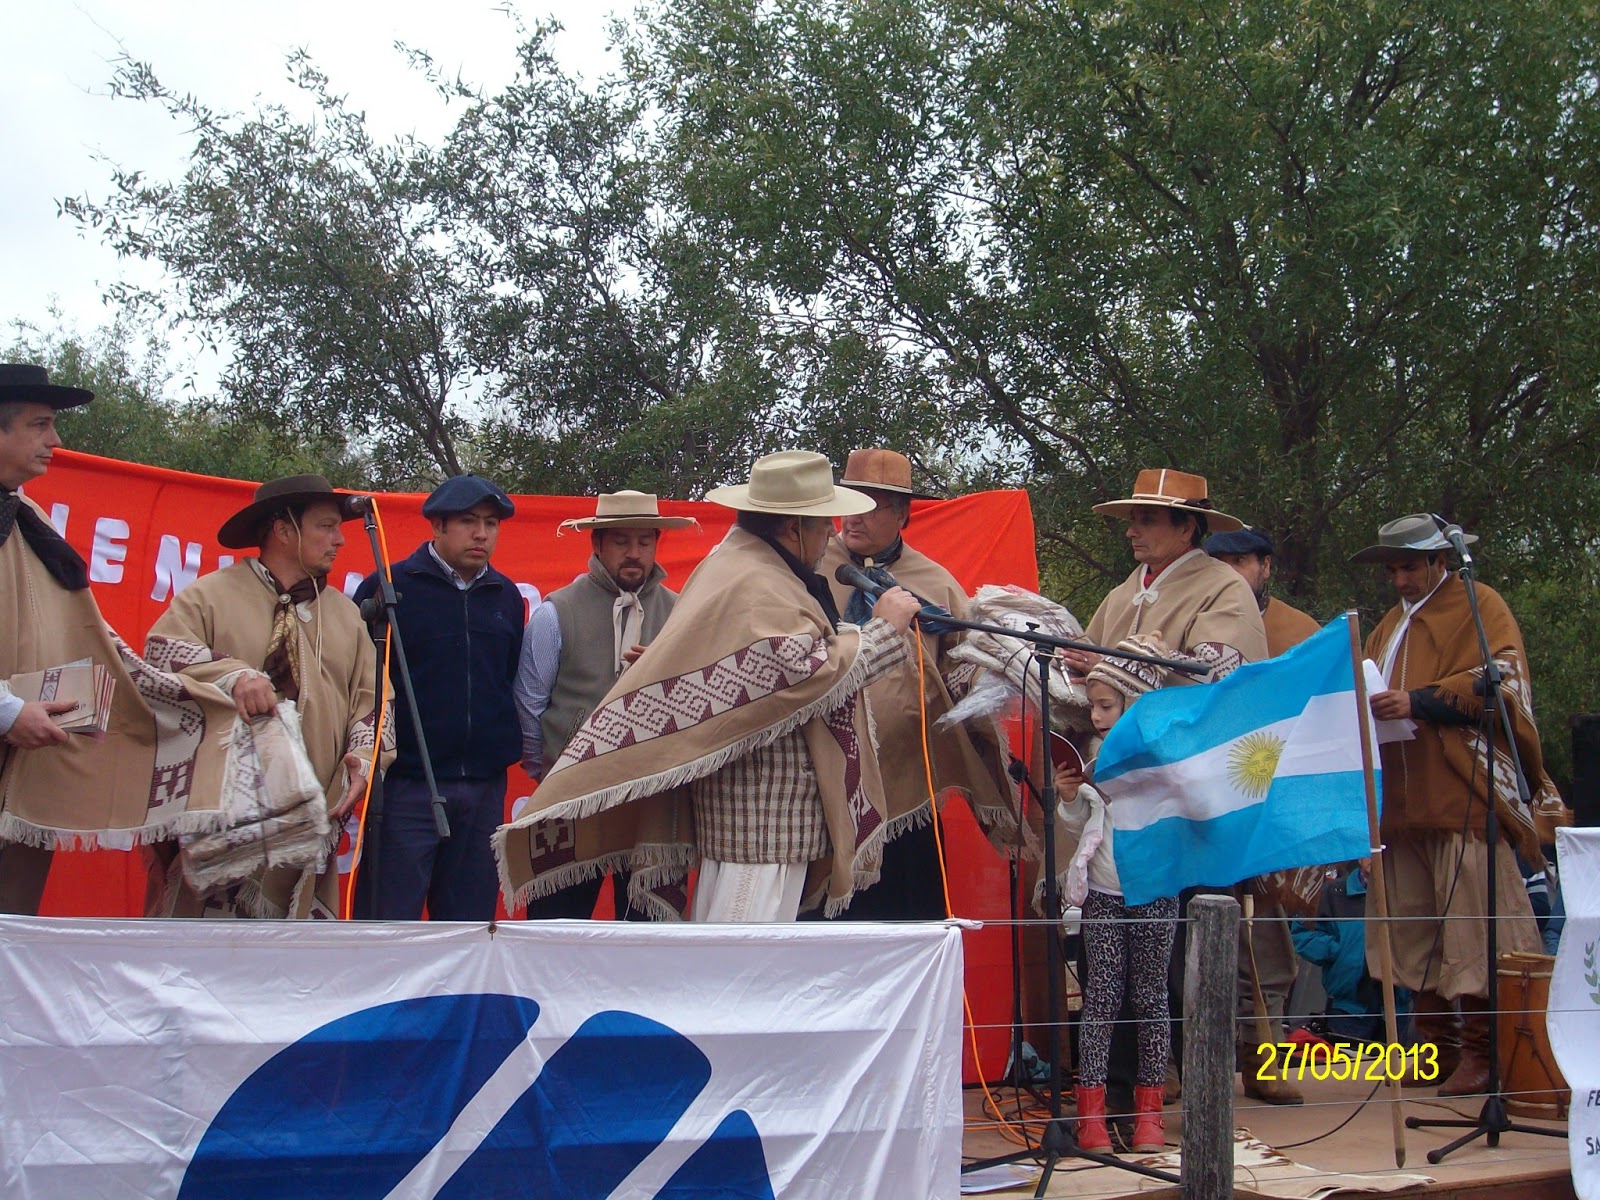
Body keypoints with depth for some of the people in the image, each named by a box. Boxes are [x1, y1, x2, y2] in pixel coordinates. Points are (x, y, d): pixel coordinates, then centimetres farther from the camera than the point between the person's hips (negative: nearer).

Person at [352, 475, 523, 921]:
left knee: (470, 921, 11)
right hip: (406, 785, -5)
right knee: (390, 918, -3)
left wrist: (512, 744, 8)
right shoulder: (389, 587, -3)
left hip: (485, 786, 5)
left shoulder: (507, 596, 12)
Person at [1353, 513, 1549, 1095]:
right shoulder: (1391, 624, 26)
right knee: (1413, 930, 7)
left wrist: (1420, 703, -17)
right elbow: (1375, 691, 28)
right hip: (1401, 800, 7)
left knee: (1472, 928, -8)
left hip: (1465, 796, -7)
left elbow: (1502, 681, -9)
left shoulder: (1481, 606, 4)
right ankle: (1437, 1044, 13)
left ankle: (1482, 1050, -3)